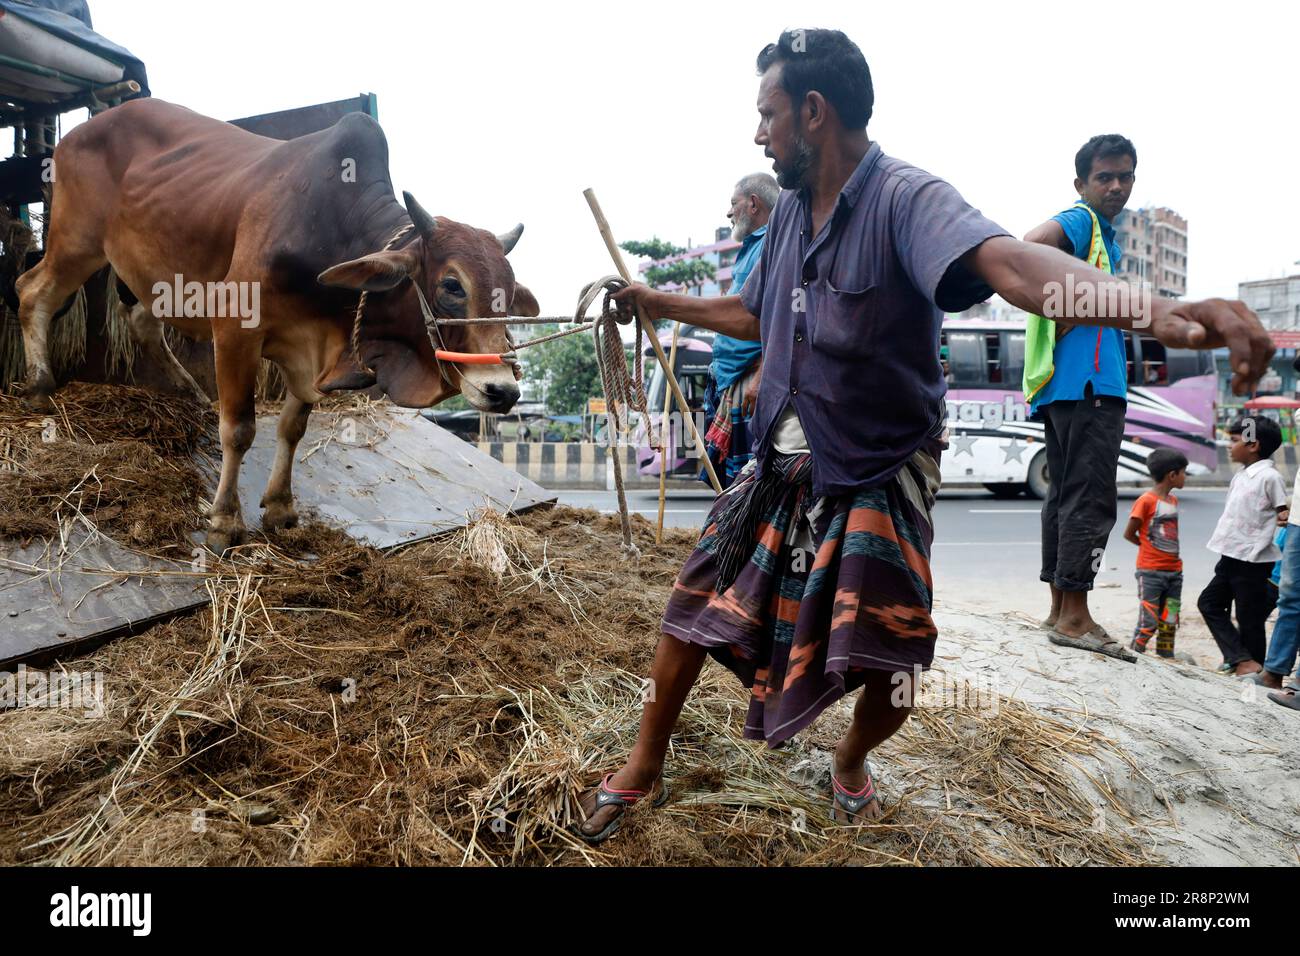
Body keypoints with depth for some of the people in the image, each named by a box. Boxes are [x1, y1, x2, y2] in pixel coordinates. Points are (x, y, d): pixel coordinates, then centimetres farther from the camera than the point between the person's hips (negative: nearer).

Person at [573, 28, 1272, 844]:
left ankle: (852, 762, 35)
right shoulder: (789, 211, 3)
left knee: (888, 671, 0)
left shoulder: (905, 198, -21)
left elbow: (1005, 262, -41)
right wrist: (657, 303, 27)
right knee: (695, 610, 5)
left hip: (879, 478, -6)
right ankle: (644, 769, 26)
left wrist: (1151, 309, -60)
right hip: (781, 468, 6)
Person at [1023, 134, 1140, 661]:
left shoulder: (1106, 236, 26)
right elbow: (1030, 247, -26)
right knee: (1091, 498, -11)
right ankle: (1074, 615, -10)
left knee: (1065, 494, 10)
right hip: (1089, 382, -11)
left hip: (1064, 385, 11)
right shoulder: (1080, 219, -4)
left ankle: (1059, 610, 16)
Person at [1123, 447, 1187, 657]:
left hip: (1174, 571, 7)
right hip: (1150, 571, -7)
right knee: (1148, 623, -7)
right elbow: (1129, 534, -7)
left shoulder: (1173, 500, 12)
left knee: (1169, 623, 11)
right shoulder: (1146, 501, -12)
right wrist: (1149, 546, 4)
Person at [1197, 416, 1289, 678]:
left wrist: (1284, 518, -27)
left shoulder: (1269, 477, -12)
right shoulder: (1240, 476, 14)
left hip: (1253, 560, -9)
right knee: (1209, 602, 8)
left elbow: (1285, 510, -9)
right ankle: (1242, 660, 5)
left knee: (1249, 617, -3)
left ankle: (1252, 666, 8)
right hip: (1231, 557, 9)